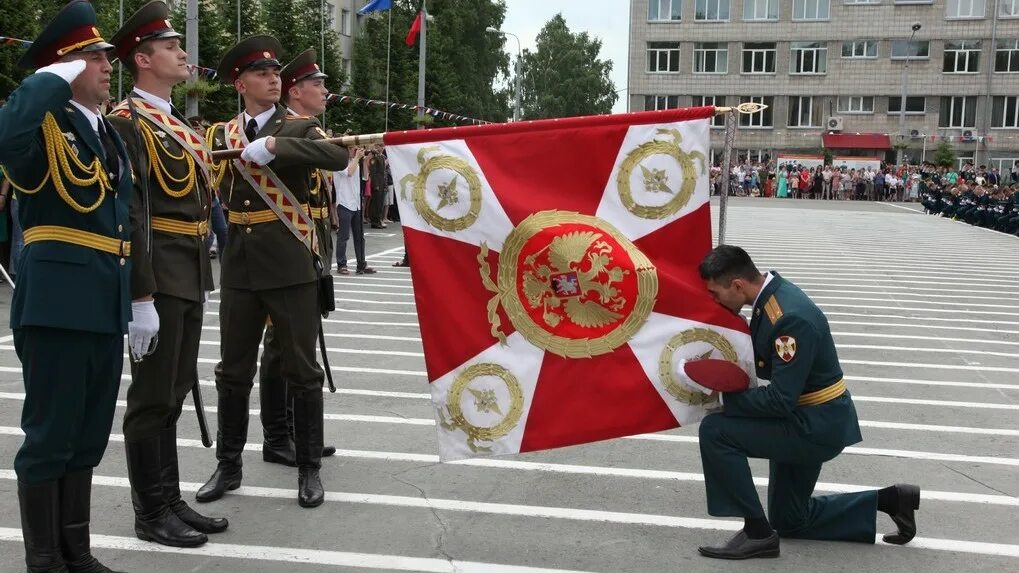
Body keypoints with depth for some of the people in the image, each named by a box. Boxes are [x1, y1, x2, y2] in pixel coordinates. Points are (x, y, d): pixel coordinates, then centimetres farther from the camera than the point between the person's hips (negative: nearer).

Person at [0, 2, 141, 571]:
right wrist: (55, 79, -21)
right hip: (57, 304, -8)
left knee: (89, 436, 15)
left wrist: (140, 299, 16)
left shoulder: (111, 135, 17)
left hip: (105, 308, 8)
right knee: (50, 436, 2)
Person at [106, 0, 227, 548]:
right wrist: (142, 290, -22)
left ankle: (171, 501, 24)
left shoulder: (179, 125, 17)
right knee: (152, 397, 0)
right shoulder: (128, 122, -11)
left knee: (173, 394, 14)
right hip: (158, 279, -9)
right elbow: (130, 213, -18)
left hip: (190, 278, 9)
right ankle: (151, 514, 11)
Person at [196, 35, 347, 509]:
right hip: (239, 268, 3)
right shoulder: (222, 133, 10)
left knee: (301, 371, 3)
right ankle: (228, 464, 24)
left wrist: (275, 144, -25)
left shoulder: (298, 127, -1)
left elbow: (339, 156, -20)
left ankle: (309, 468, 15)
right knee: (233, 372, 10)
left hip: (290, 266, -3)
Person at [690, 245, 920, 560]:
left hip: (815, 427, -10)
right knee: (789, 520, 20)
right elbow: (765, 363, 11)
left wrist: (723, 395, -20)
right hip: (807, 422, 10)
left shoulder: (790, 317, -30)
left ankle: (757, 532, -10)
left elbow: (780, 400, -29)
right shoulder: (772, 295, -2)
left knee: (715, 431, -21)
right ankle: (889, 499, 25)